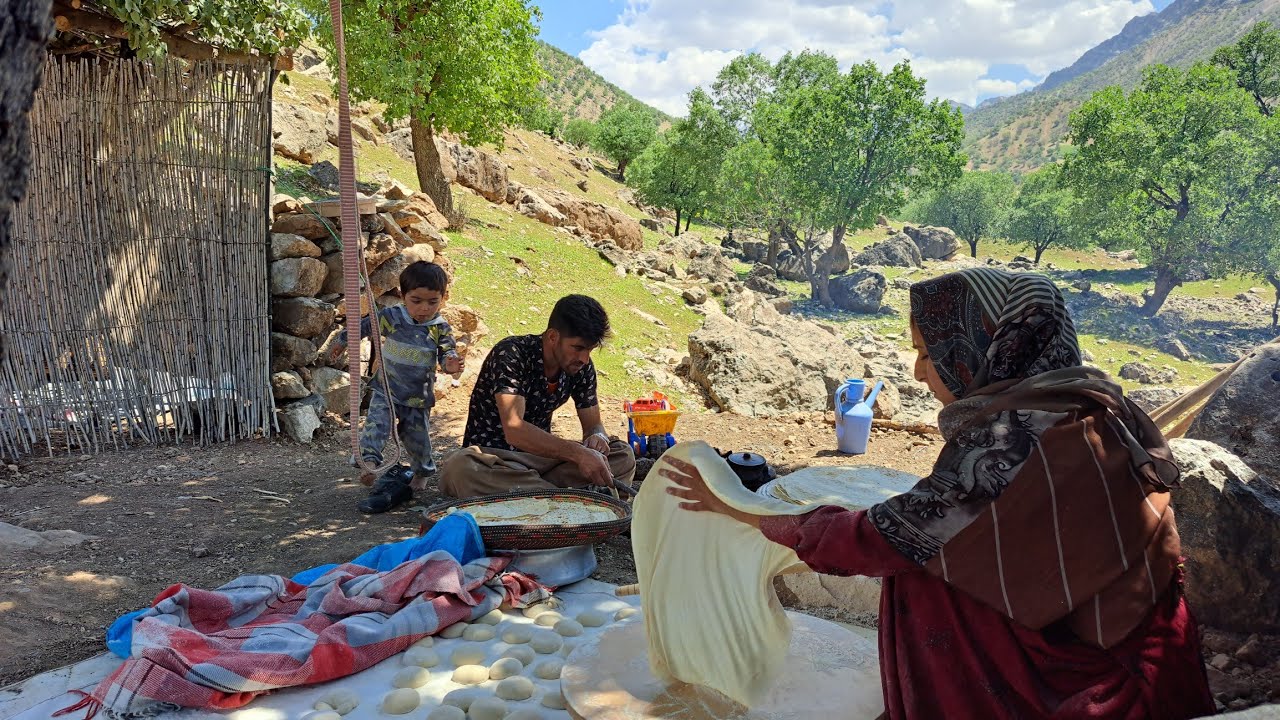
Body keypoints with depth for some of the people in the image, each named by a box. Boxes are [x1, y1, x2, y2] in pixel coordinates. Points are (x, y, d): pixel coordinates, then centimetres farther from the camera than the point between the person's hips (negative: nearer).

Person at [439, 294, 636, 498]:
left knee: (623, 455, -14)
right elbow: (514, 430, -33)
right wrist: (578, 453, -43)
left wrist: (597, 437, -21)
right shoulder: (511, 354, -21)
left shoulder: (582, 367, -2)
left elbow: (594, 424, 6)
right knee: (460, 467, -41)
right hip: (492, 454, -5)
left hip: (541, 454, 5)